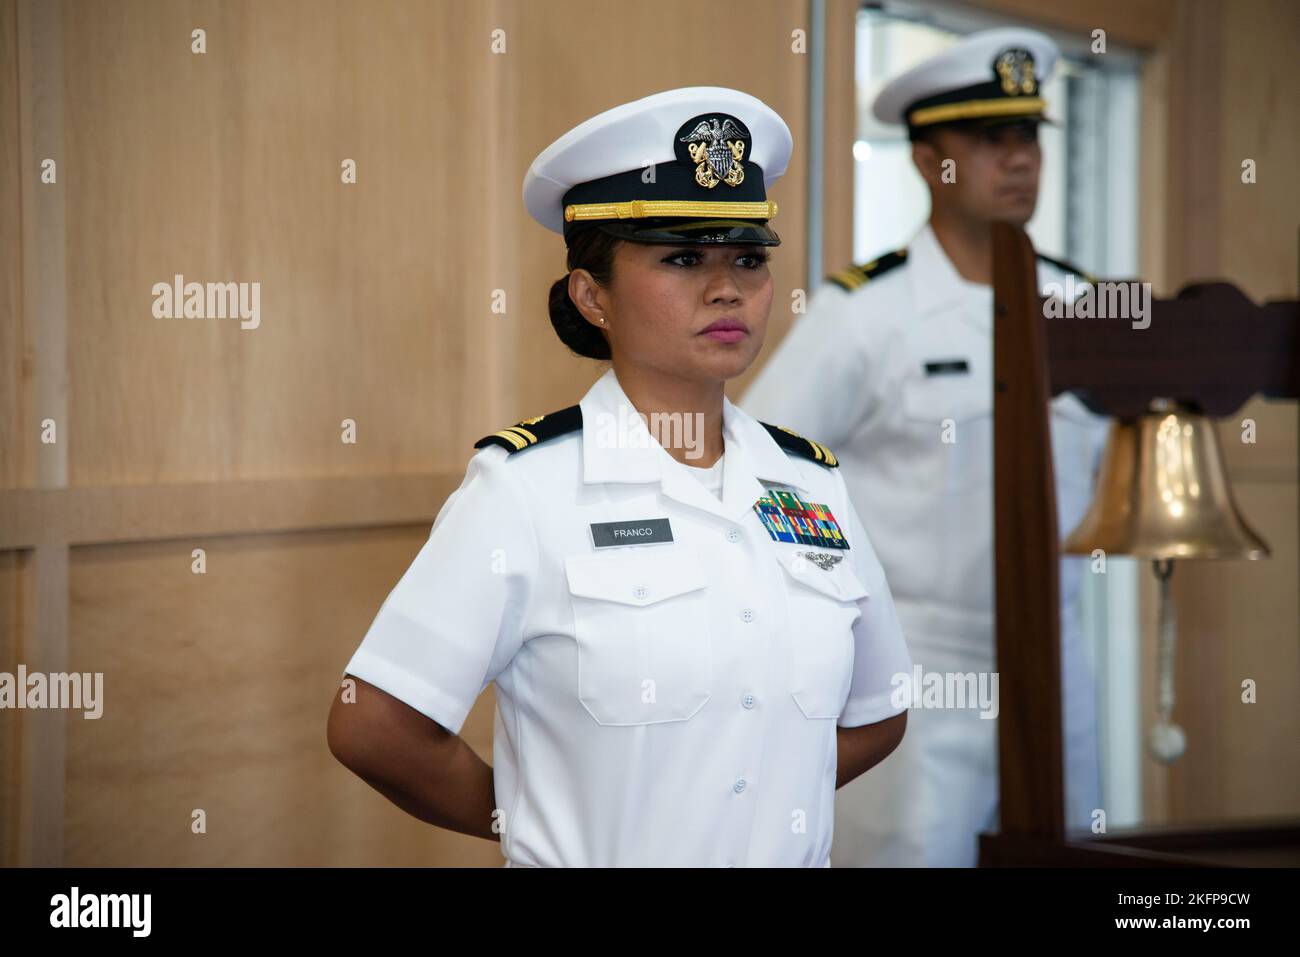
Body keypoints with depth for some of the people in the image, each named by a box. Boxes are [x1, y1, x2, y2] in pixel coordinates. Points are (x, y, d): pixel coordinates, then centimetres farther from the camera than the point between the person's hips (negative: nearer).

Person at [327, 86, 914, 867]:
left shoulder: (813, 484, 1)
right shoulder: (528, 485, -14)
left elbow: (875, 715, 11)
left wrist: (734, 805, 0)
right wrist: (527, 820, -5)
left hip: (790, 853, 5)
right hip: (589, 858, -4)